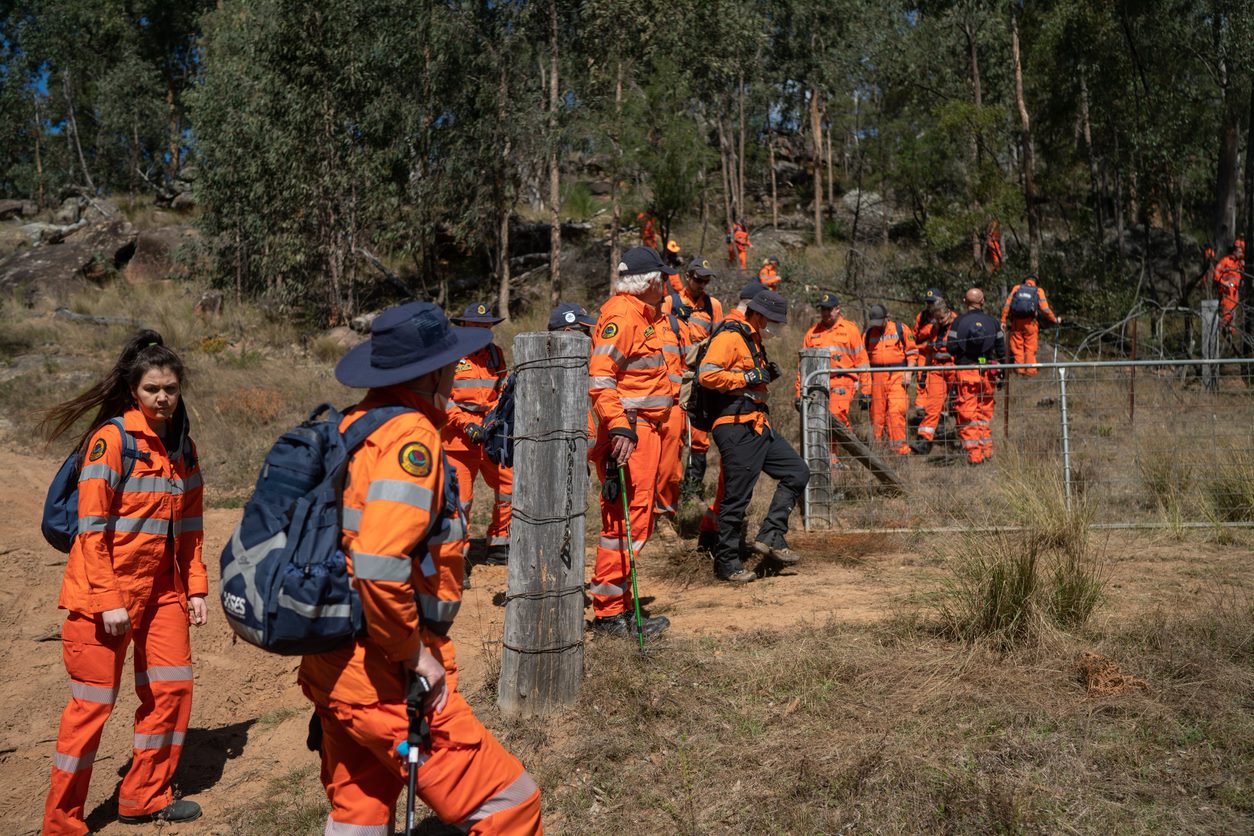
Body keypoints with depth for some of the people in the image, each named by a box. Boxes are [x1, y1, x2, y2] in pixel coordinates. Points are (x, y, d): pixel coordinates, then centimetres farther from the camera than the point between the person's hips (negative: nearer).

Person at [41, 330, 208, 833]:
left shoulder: (182, 447, 7)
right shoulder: (111, 438, -13)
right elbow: (92, 526, -16)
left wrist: (195, 589, 9)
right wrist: (108, 600, -18)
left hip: (160, 587, 7)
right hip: (104, 590, -6)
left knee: (170, 688, 7)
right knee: (93, 703, 1)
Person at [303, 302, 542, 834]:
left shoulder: (354, 424, 8)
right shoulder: (411, 436, -19)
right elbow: (380, 567, -30)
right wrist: (413, 654, -17)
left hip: (335, 664, 9)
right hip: (386, 678, -9)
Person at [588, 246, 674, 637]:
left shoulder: (643, 315, 21)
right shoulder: (621, 314, -12)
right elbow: (599, 378, -22)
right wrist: (619, 428, -29)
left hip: (645, 429, 11)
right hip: (628, 433, -11)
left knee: (637, 521, 14)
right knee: (626, 521, -8)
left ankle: (619, 606, 23)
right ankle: (608, 613, -1)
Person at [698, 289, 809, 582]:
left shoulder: (753, 340, 21)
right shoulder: (729, 337, -11)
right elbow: (706, 374, -24)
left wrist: (766, 374, 12)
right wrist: (748, 376, -18)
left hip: (759, 426, 10)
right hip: (737, 428, -10)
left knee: (797, 472, 8)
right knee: (736, 498, -4)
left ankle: (770, 537, 8)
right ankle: (726, 561, 8)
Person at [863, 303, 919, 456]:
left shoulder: (901, 329, 3)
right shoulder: (868, 334, 13)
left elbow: (912, 352, 3)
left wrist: (908, 373, -6)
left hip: (897, 376, -4)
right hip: (877, 377, 4)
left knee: (896, 411, -15)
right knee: (877, 413, 4)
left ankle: (900, 447, -13)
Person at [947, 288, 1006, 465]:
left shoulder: (958, 322, -5)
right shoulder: (992, 322, 4)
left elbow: (950, 347, -8)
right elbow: (1001, 349, 7)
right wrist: (1001, 370, 17)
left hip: (965, 372, -3)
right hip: (987, 372, 3)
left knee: (967, 413, 0)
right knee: (985, 411, 16)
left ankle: (973, 454, -4)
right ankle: (986, 449, 19)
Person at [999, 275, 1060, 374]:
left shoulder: (1016, 288, 9)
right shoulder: (1038, 291, 5)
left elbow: (1007, 305, 2)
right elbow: (1045, 309, 0)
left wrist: (1003, 321, 5)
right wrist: (1055, 319, 14)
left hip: (1016, 322, 1)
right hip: (1030, 323, -1)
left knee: (1017, 347, 8)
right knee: (1030, 348, 7)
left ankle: (1019, 370, 9)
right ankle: (1031, 371, 7)